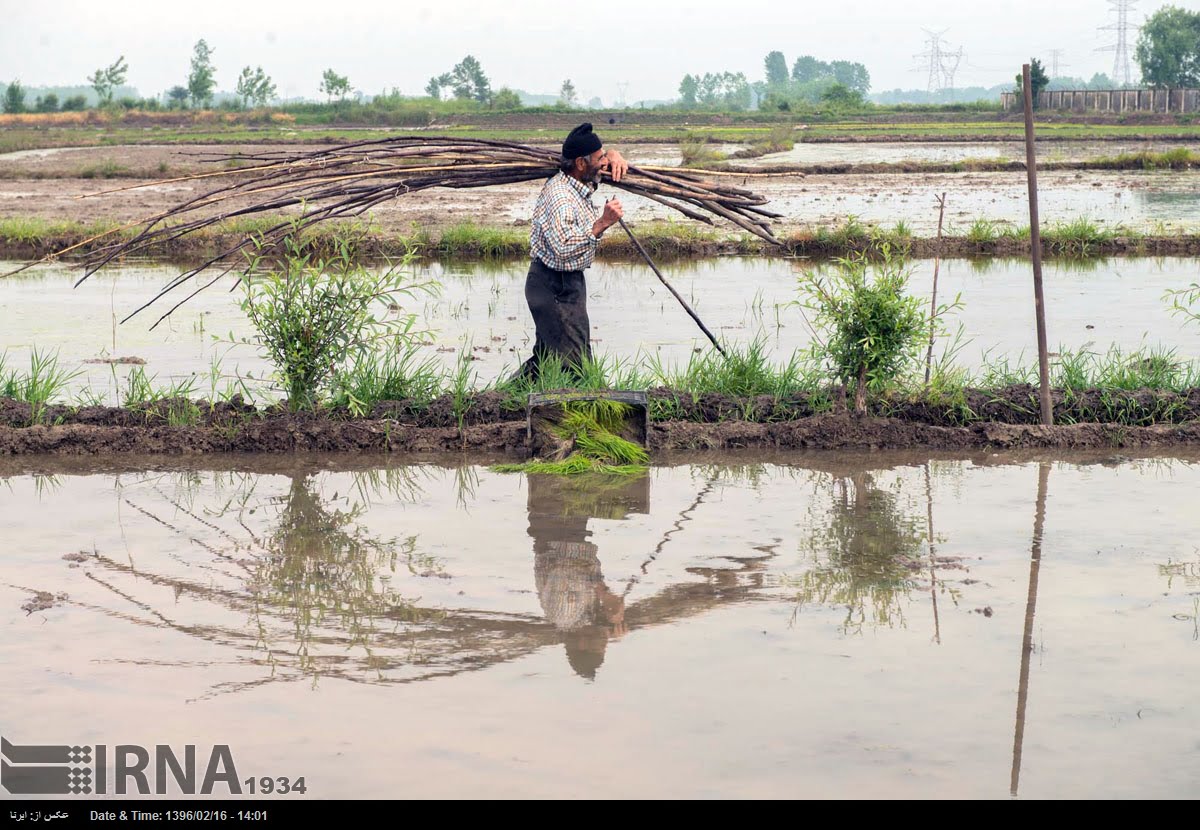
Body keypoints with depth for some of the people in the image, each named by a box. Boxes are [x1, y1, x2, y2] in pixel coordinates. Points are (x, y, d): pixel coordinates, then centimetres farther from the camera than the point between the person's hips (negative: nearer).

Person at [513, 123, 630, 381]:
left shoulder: (580, 181, 5)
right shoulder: (560, 197, -26)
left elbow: (600, 158, 27)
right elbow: (563, 248, -36)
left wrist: (613, 155, 3)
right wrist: (601, 224, -33)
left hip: (570, 281, 10)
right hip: (554, 288, -10)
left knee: (546, 356, 17)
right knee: (575, 367, -9)